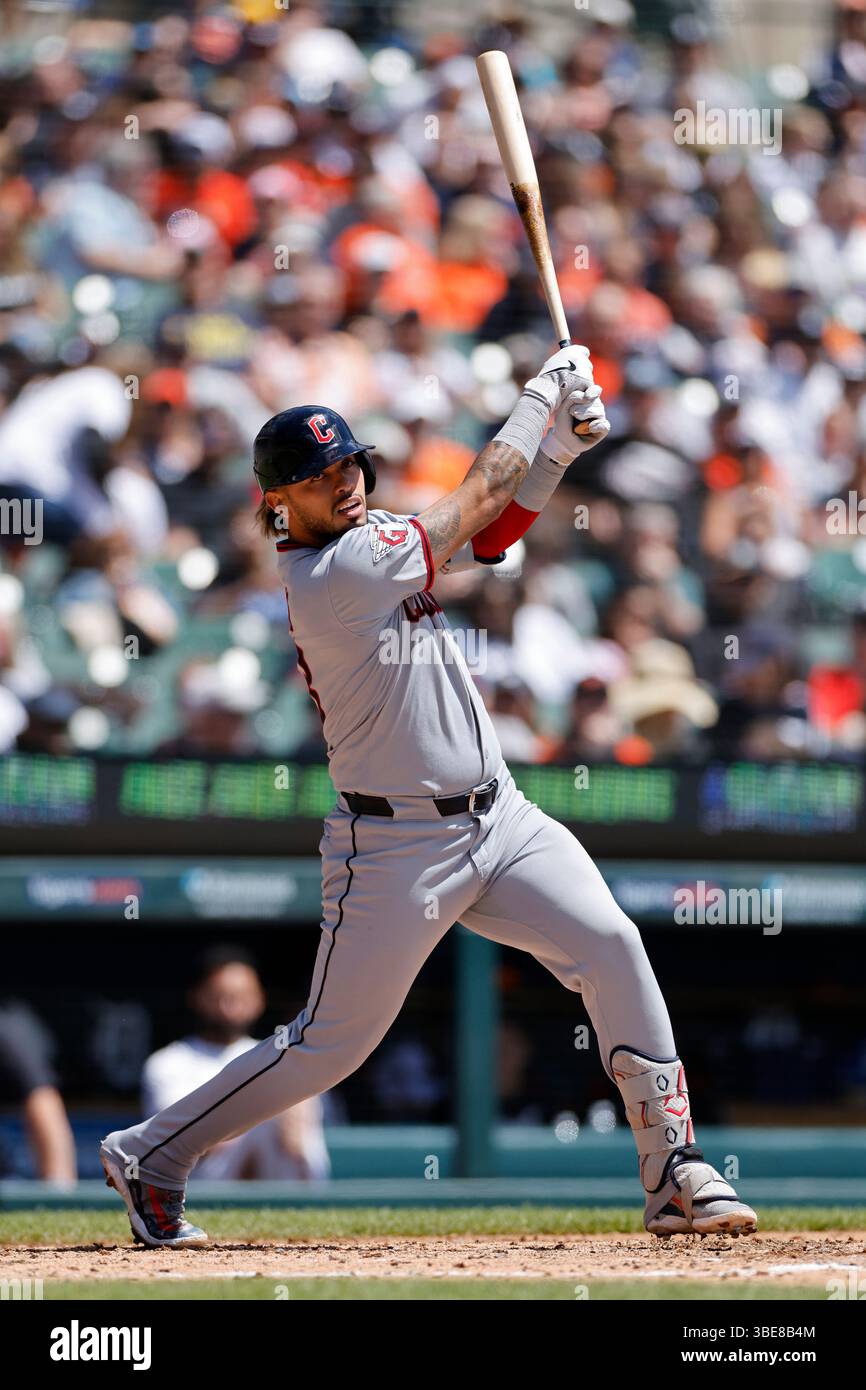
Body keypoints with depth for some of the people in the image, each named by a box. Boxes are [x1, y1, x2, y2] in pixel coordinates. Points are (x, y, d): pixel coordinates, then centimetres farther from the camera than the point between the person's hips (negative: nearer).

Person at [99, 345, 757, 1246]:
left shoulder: (370, 536, 8)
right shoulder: (329, 577, -19)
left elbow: (495, 530, 12)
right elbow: (475, 504, -12)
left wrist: (560, 443, -3)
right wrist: (539, 399, -1)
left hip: (496, 819, 8)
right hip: (396, 845, -8)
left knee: (609, 942, -10)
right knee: (330, 1045, 0)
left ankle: (672, 1172, -7)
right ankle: (150, 1156, 18)